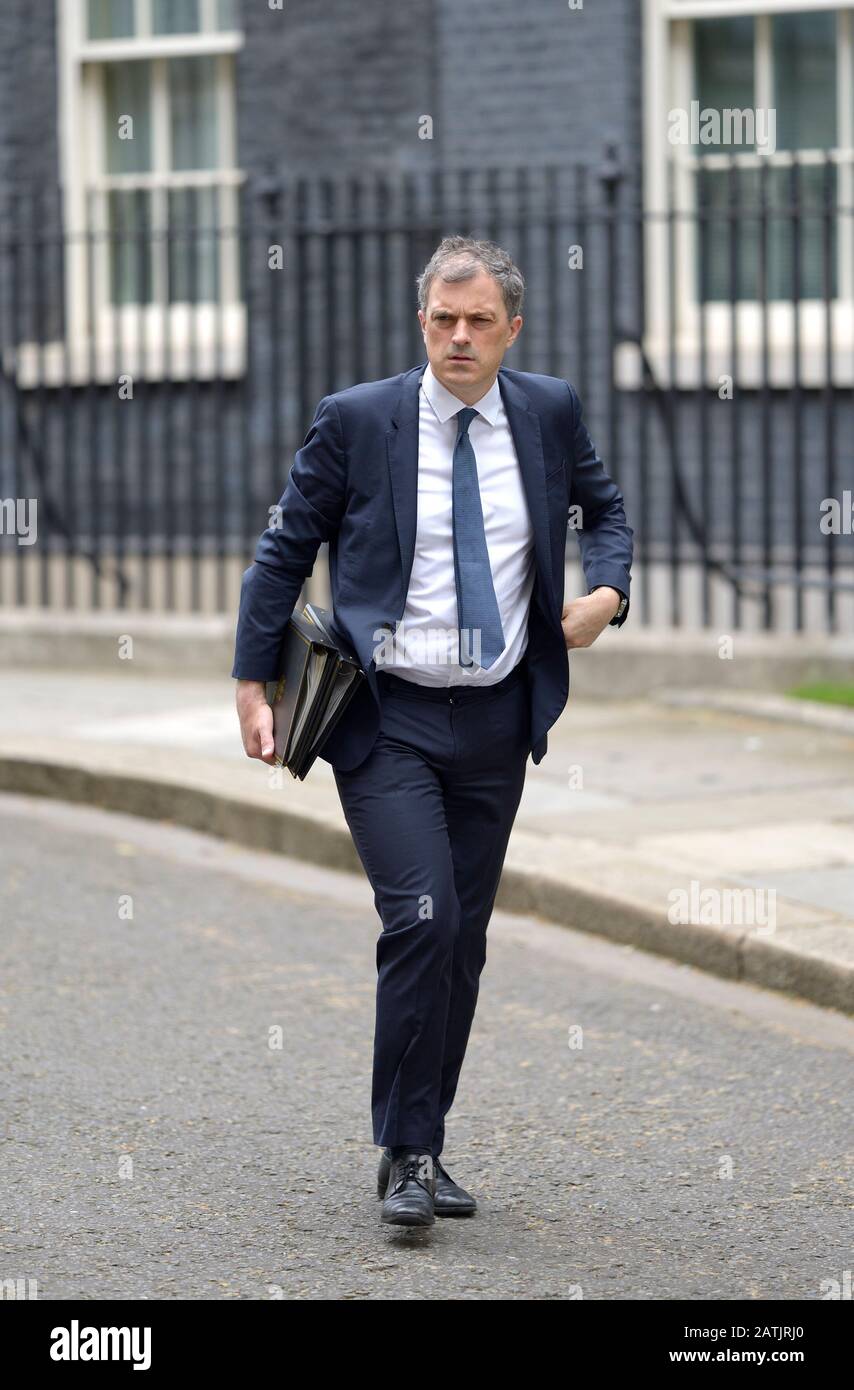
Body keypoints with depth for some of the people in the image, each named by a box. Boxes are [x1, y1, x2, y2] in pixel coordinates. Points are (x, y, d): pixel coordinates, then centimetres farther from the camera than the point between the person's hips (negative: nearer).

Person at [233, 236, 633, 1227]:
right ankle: (405, 1155, -6)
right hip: (387, 720, -4)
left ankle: (424, 1146, 20)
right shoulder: (356, 420, -6)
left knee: (464, 941, 8)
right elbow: (284, 551, 2)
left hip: (496, 720, 4)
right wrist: (252, 686, 0)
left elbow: (603, 510, 22)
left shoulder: (549, 412, 3)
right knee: (422, 920, -16)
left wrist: (607, 590, 2)